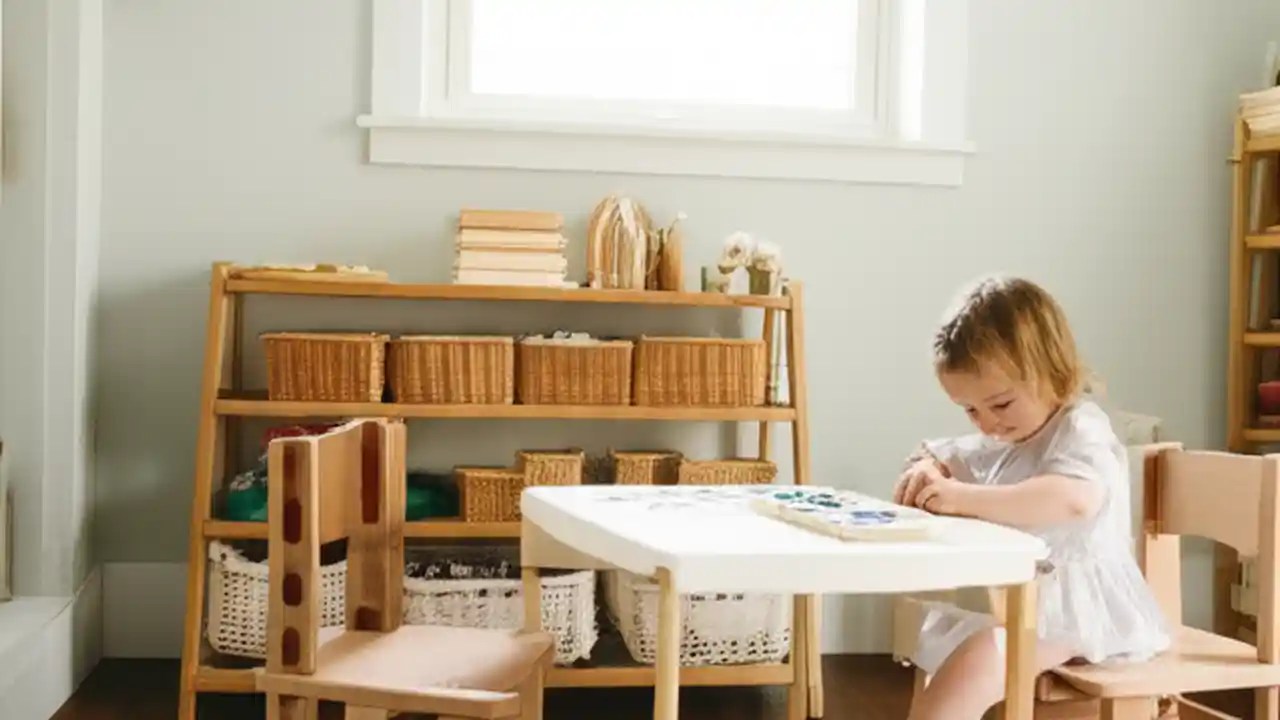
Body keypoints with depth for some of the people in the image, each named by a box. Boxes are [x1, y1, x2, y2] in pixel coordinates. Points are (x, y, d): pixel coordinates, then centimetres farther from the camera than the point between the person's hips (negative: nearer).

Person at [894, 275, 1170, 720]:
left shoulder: (1080, 430, -16)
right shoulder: (999, 441, 12)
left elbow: (1074, 499, -37)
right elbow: (938, 455, 24)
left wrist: (964, 498, -38)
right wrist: (925, 471, -2)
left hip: (1076, 603, -10)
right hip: (1019, 596, 10)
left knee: (976, 661, -28)